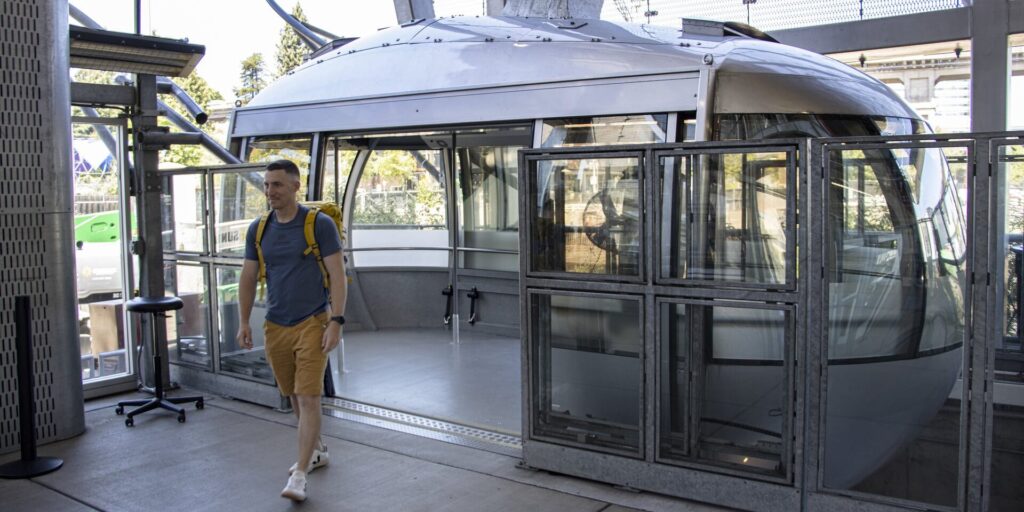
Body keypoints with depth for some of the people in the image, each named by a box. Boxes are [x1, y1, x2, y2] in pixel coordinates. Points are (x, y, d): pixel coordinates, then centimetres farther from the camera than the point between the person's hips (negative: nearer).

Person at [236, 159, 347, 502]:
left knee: (308, 398, -9)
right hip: (275, 327, 6)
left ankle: (299, 477, -5)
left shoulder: (319, 224, -9)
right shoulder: (258, 229, 6)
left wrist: (336, 321, -17)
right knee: (294, 397, 16)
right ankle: (316, 450, 37)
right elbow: (248, 277, 11)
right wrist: (243, 322, 6)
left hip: (312, 324, -5)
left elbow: (337, 275, -11)